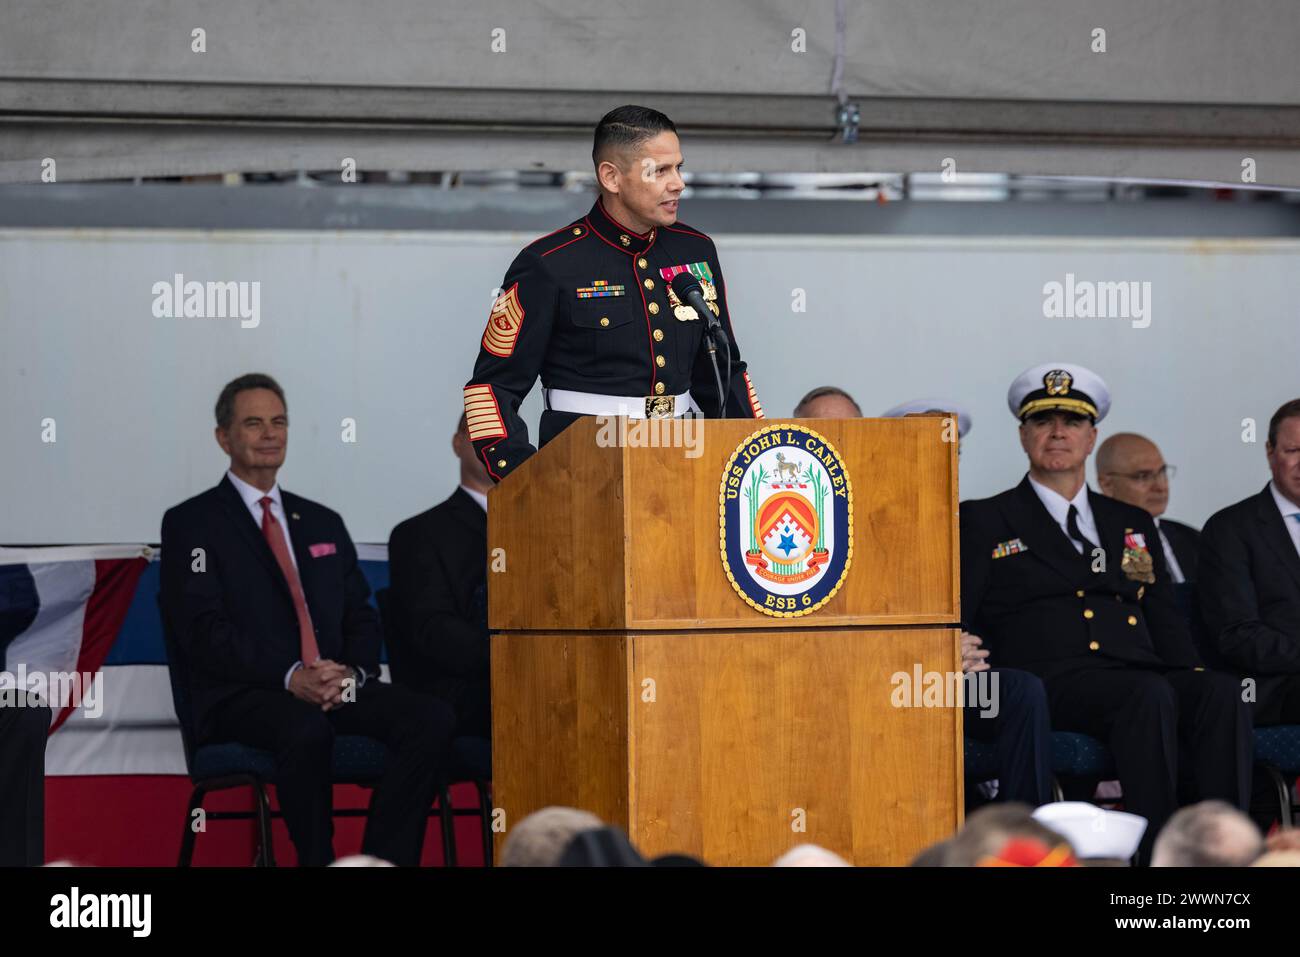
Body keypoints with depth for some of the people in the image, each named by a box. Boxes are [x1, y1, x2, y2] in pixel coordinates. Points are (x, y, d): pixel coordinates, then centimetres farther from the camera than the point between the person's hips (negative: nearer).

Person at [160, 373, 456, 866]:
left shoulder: (323, 523, 24)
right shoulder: (191, 524, 6)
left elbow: (361, 618, 18)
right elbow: (203, 631, -6)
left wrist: (352, 672, -6)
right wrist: (290, 677, -19)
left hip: (337, 690, 5)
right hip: (243, 696, -5)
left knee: (433, 718, -23)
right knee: (307, 730, -39)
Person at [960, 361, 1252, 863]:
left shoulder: (1132, 523, 29)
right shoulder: (984, 522, 17)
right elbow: (951, 621, 9)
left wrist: (1195, 674, 2)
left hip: (1146, 676, 4)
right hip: (1052, 684, -4)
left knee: (1221, 692, -30)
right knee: (1150, 696, -36)